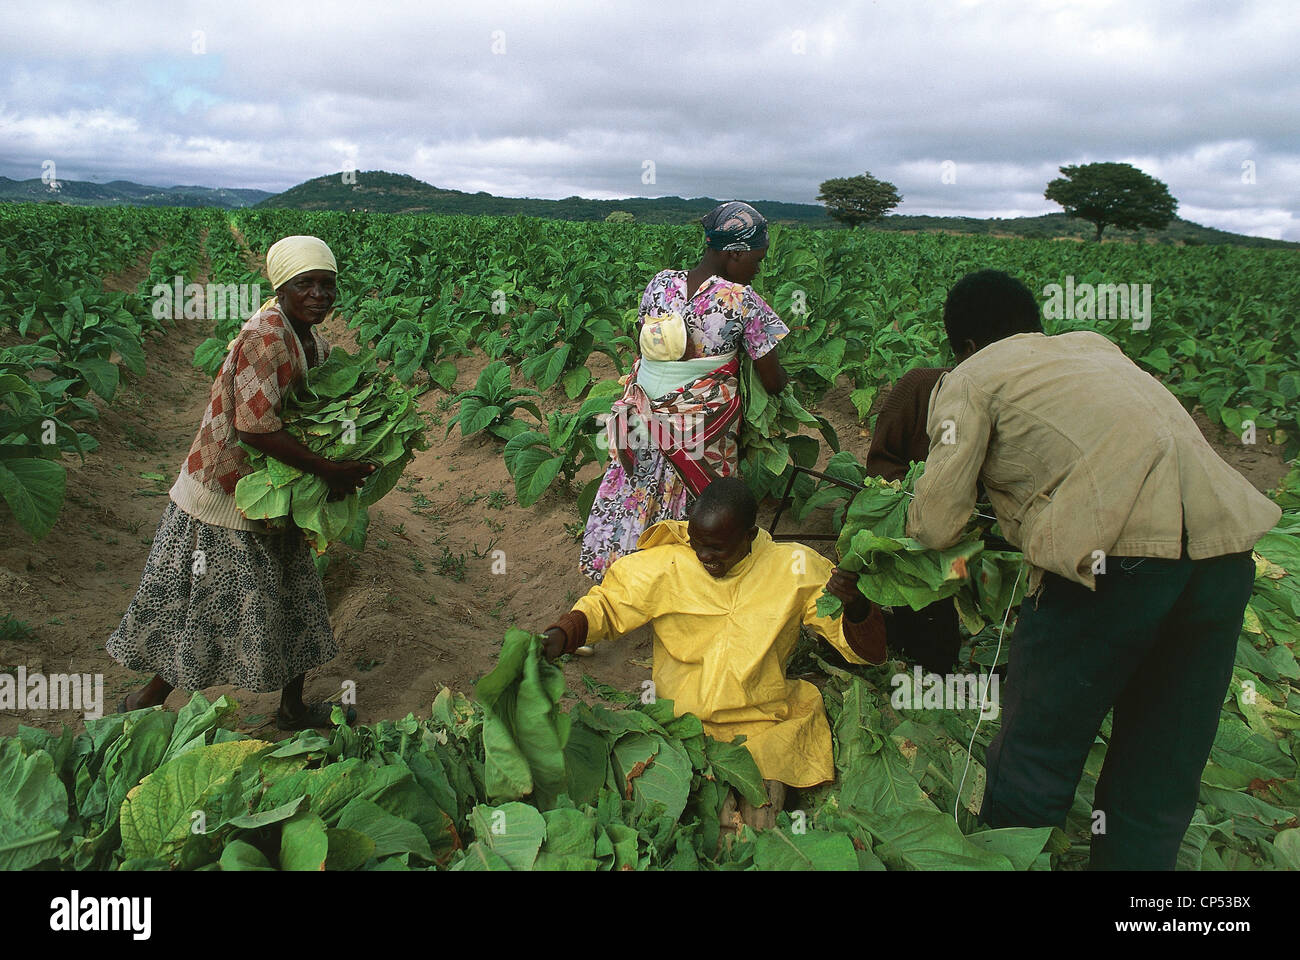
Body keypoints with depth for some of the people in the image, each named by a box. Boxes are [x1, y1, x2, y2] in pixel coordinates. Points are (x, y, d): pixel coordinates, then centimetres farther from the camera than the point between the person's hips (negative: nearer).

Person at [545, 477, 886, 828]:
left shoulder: (795, 569, -6)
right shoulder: (667, 567, -5)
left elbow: (869, 652, -3)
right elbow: (606, 603, 10)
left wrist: (855, 605, -25)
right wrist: (561, 635, -9)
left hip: (767, 726, -1)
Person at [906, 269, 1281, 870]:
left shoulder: (971, 378, 11)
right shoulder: (1093, 344, 28)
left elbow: (936, 528, 5)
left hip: (1113, 552, -6)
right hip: (1225, 549, 7)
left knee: (1035, 756, 9)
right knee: (1162, 774, 17)